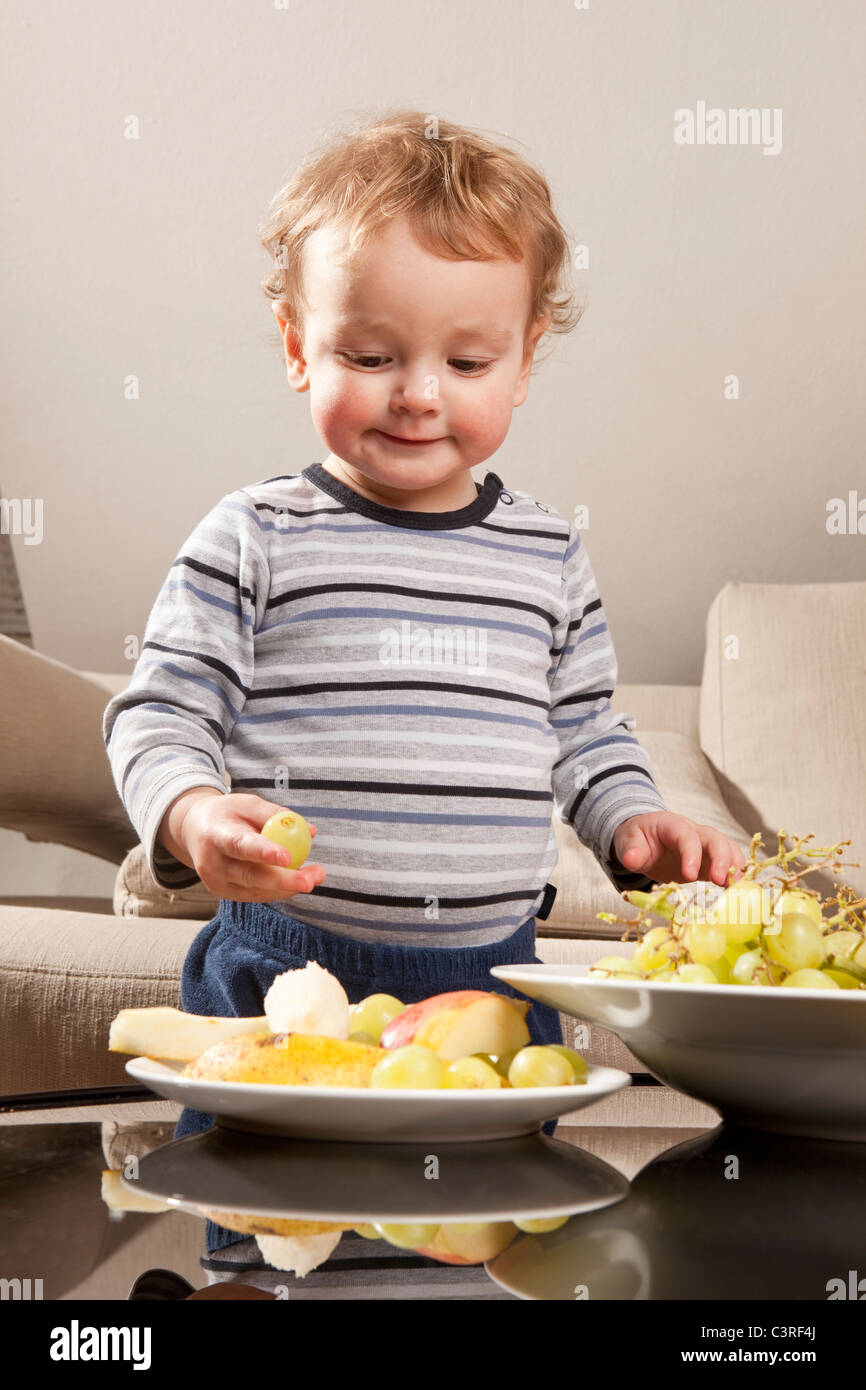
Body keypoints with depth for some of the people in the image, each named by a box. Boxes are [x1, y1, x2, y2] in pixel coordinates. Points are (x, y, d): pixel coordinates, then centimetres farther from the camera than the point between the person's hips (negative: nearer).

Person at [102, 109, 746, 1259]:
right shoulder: (252, 539, -3)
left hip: (494, 978, 3)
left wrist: (640, 827, -1)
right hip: (286, 971, -3)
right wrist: (194, 816, -23)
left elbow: (583, 730, 16)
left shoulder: (548, 555, 8)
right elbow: (161, 713, -4)